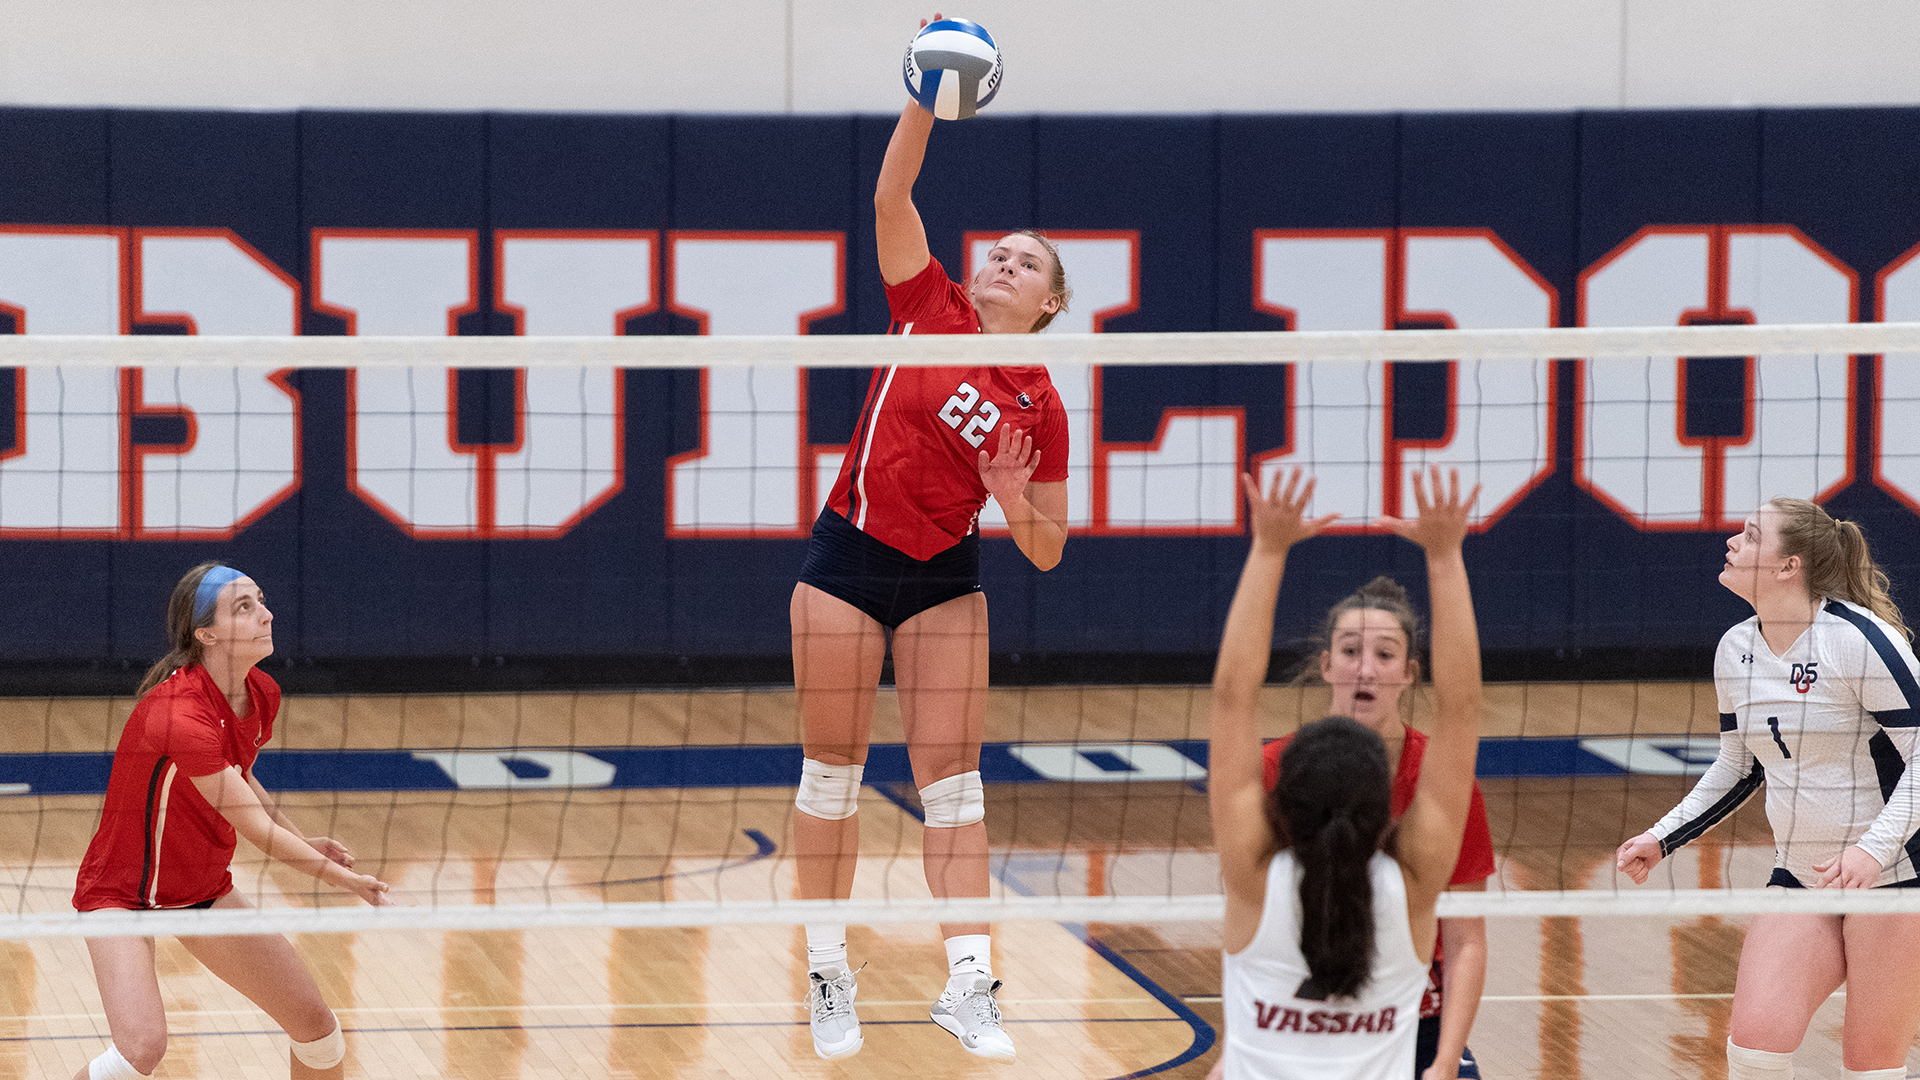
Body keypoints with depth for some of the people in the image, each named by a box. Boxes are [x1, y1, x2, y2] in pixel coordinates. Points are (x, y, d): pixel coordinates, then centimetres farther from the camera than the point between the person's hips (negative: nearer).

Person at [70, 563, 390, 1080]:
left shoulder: (262, 694, -5)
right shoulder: (180, 716, -32)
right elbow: (255, 829, -26)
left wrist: (301, 840, 2)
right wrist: (344, 878, -13)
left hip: (206, 889, 8)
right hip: (122, 892, -8)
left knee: (316, 1026, 5)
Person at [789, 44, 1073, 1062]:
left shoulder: (1041, 406, -3)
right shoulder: (931, 309, -4)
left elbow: (1047, 553, 0)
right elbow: (891, 196, -15)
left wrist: (1014, 500, -20)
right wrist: (926, 99, -26)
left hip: (944, 577, 1)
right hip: (847, 557, -1)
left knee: (952, 779, -2)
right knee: (831, 772, 3)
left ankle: (967, 983, -2)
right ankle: (829, 976, 12)